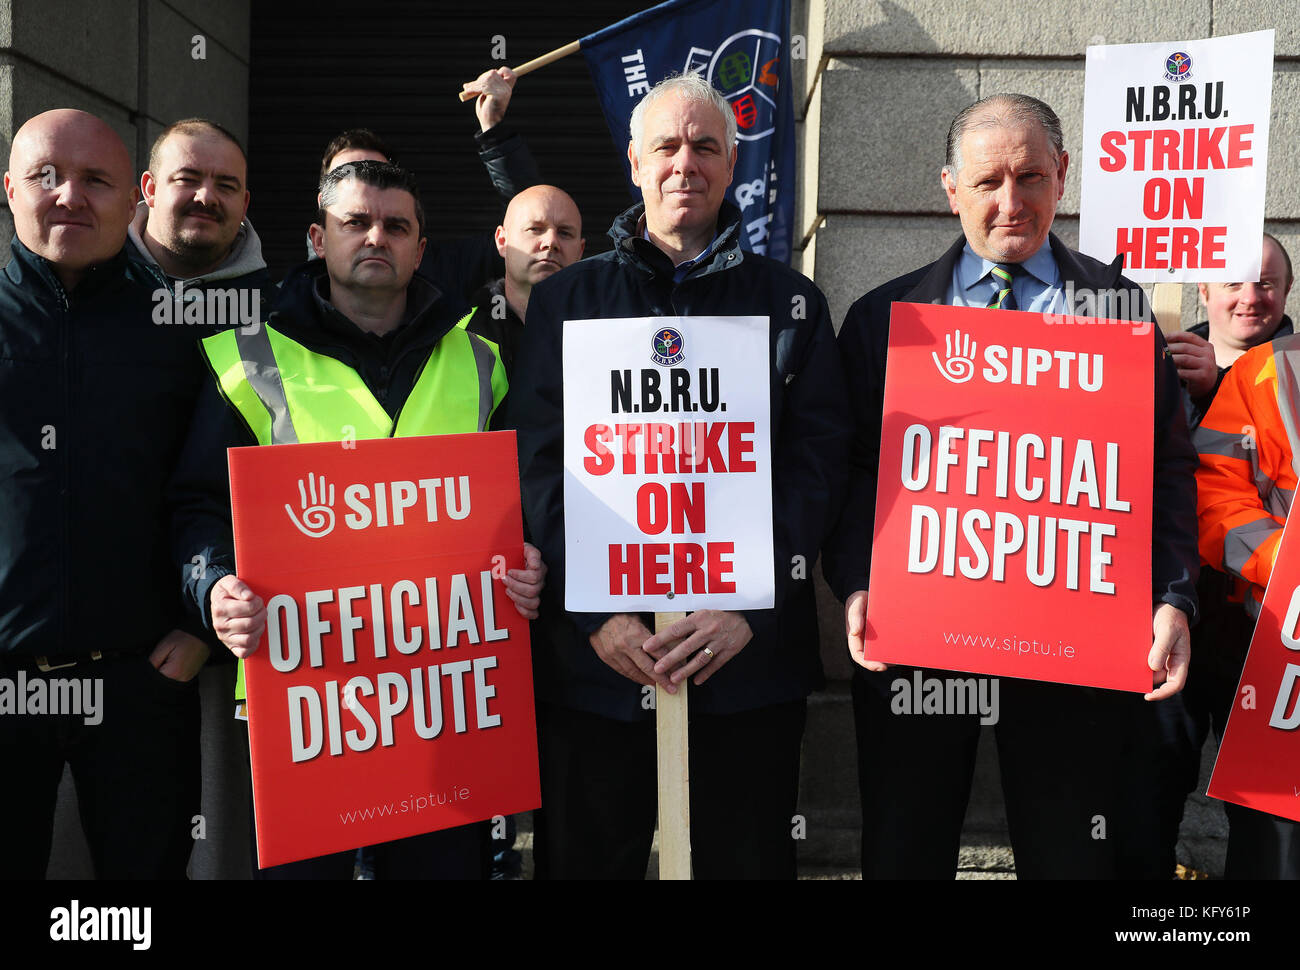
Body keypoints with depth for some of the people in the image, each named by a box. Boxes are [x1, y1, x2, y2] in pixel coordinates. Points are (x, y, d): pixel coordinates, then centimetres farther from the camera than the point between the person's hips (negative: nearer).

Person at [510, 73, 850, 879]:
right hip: (597, 657, 1)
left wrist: (750, 609, -11)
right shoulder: (567, 301, 8)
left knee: (748, 859, 11)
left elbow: (818, 463, 0)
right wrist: (596, 614, -10)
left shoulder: (789, 302, 8)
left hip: (751, 658, 0)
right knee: (587, 858, 11)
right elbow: (539, 465, 1)